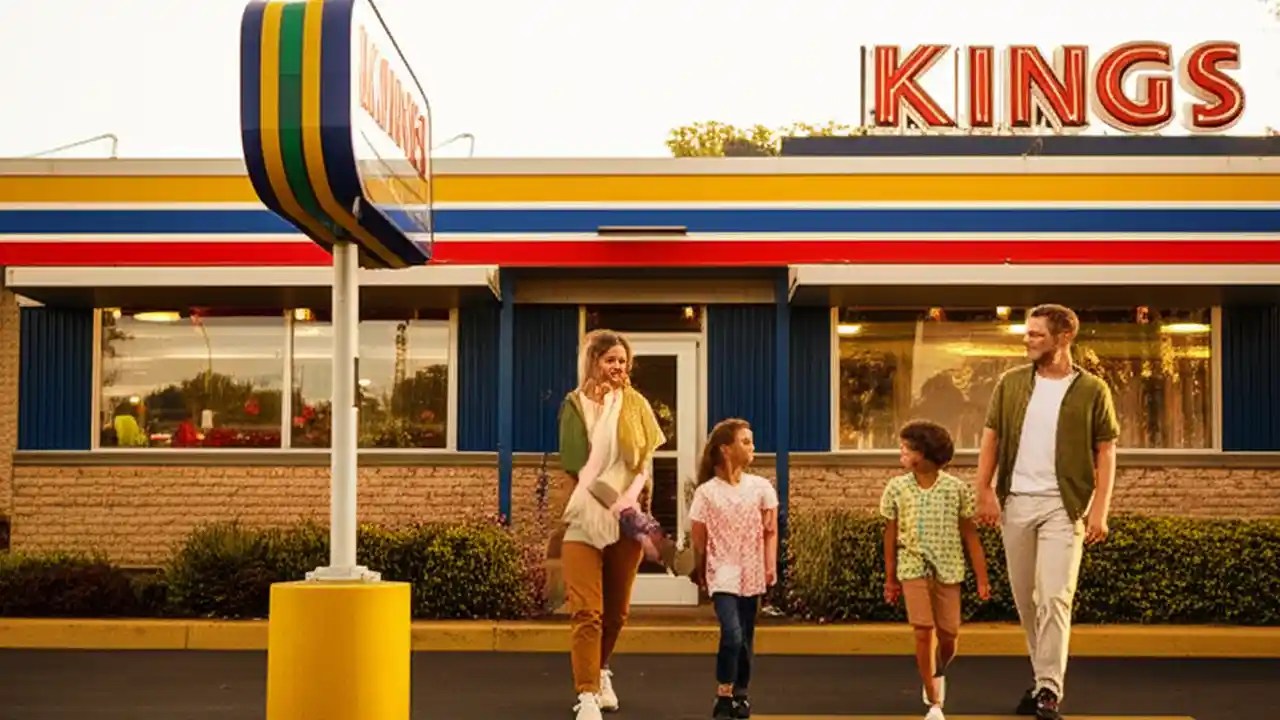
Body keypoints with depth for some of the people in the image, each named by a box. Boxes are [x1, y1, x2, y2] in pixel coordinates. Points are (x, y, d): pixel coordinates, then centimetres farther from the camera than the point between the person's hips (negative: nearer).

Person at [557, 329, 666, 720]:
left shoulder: (636, 405, 7)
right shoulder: (576, 404, -1)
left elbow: (646, 462, 7)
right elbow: (574, 460, -13)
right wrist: (597, 409, -16)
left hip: (626, 519, 3)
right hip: (584, 519, -3)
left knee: (616, 611, 14)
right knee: (586, 611, -12)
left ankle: (600, 671, 37)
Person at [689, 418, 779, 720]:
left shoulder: (761, 487, 1)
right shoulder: (706, 492, -6)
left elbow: (770, 533, 4)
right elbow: (699, 541, 1)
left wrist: (771, 566, -5)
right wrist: (700, 573, 5)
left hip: (751, 574, 3)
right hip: (723, 573, -3)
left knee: (745, 638, 9)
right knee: (732, 634, -19)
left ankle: (740, 695, 25)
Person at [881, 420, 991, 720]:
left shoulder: (956, 488, -5)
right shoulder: (897, 488, -3)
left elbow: (970, 535, 1)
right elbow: (891, 535, 6)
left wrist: (982, 578, 0)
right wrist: (890, 579, 9)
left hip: (947, 571, 1)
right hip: (914, 569, 0)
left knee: (949, 636, 6)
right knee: (923, 633, -9)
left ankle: (938, 673, 41)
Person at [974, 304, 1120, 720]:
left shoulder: (1092, 390, -1)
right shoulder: (1011, 383, 8)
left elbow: (1106, 452, -1)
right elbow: (991, 437, 9)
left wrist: (1100, 510, -8)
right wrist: (985, 490, -2)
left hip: (1063, 505, -4)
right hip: (1015, 502, 4)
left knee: (1054, 597, -12)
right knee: (1025, 599, 10)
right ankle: (1043, 676, 25)